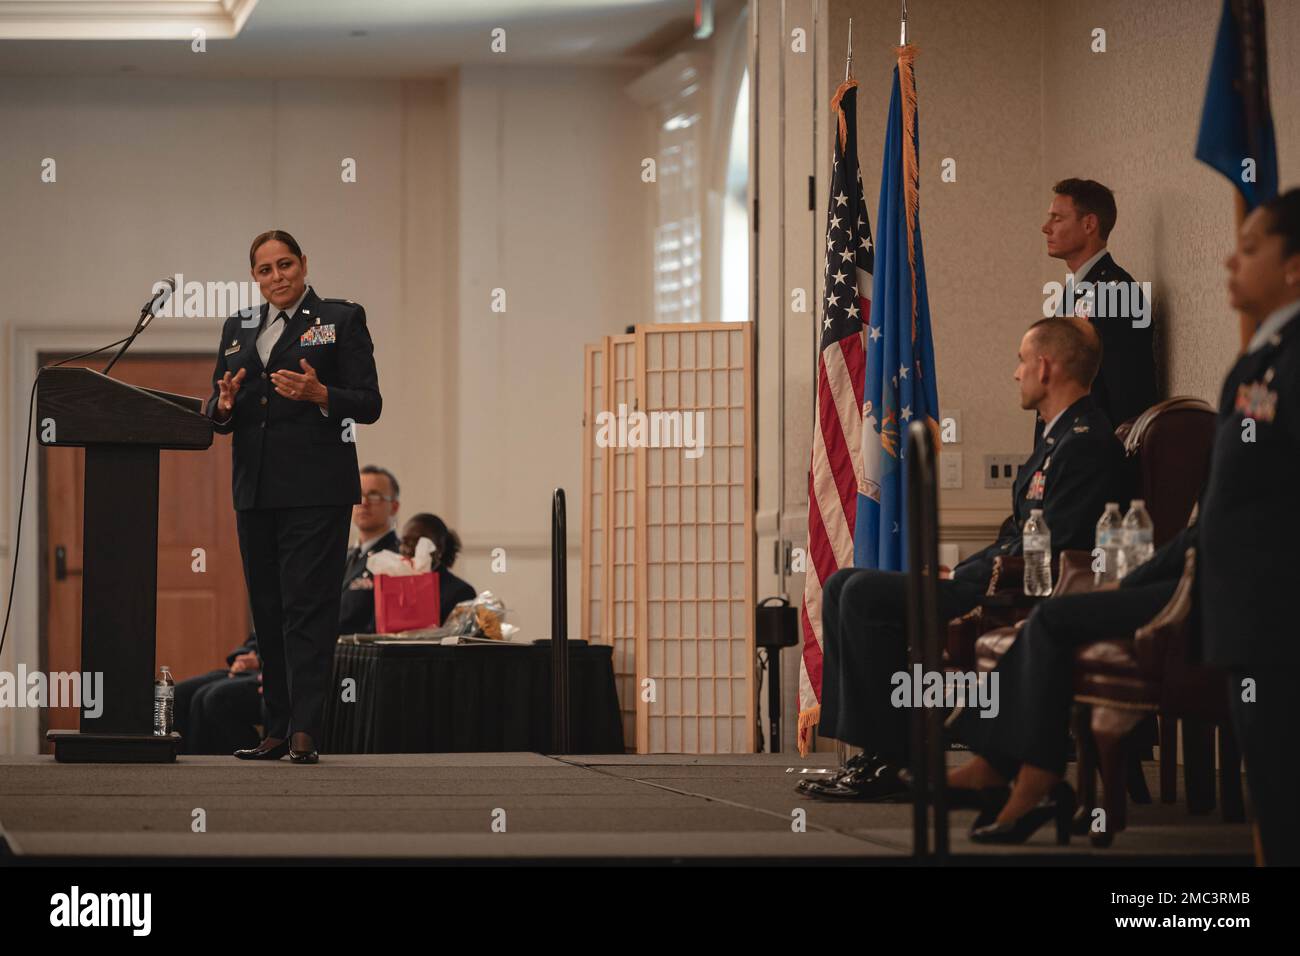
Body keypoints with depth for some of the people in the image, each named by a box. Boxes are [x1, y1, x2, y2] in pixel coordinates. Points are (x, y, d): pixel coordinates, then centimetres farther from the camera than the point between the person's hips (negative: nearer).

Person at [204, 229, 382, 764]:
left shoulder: (341, 319, 3)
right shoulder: (238, 329, 18)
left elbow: (369, 404, -2)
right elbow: (217, 414, 16)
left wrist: (319, 393, -20)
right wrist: (224, 405, -7)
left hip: (315, 488, -5)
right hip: (255, 490, 5)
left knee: (308, 608, -10)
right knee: (267, 612, 6)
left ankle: (305, 732, -14)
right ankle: (277, 732, 11)